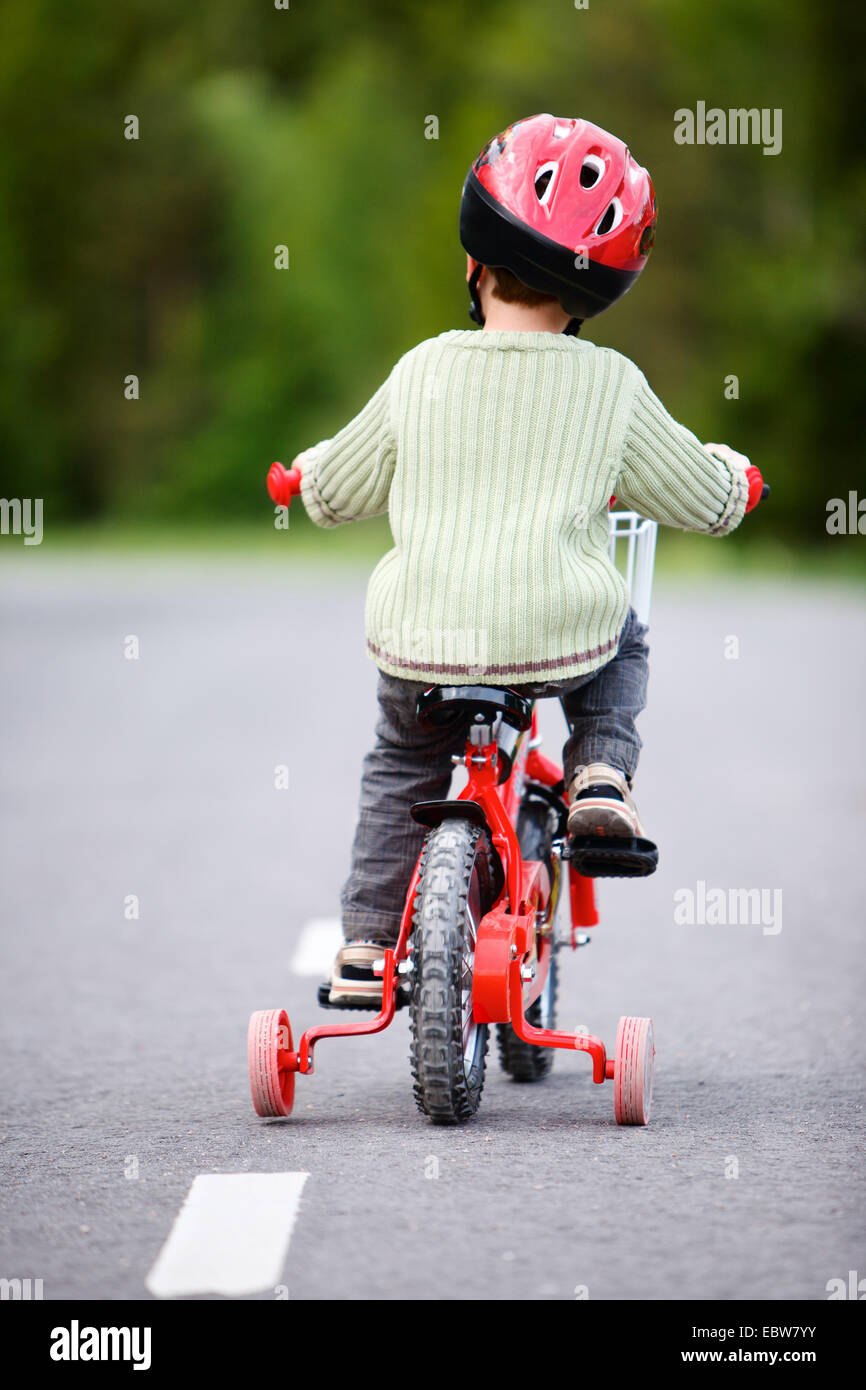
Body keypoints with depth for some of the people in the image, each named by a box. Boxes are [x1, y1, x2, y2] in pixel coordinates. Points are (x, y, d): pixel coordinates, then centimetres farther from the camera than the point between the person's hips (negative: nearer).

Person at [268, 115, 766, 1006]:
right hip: (561, 641, -1)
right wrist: (730, 474, 32)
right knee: (621, 644, 34)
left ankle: (367, 942, 24)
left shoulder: (422, 374, -1)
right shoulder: (612, 388, -3)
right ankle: (601, 775, 11)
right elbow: (703, 503, 8)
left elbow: (334, 494, 11)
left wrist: (308, 471, 36)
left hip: (421, 643, 1)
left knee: (402, 763, 29)